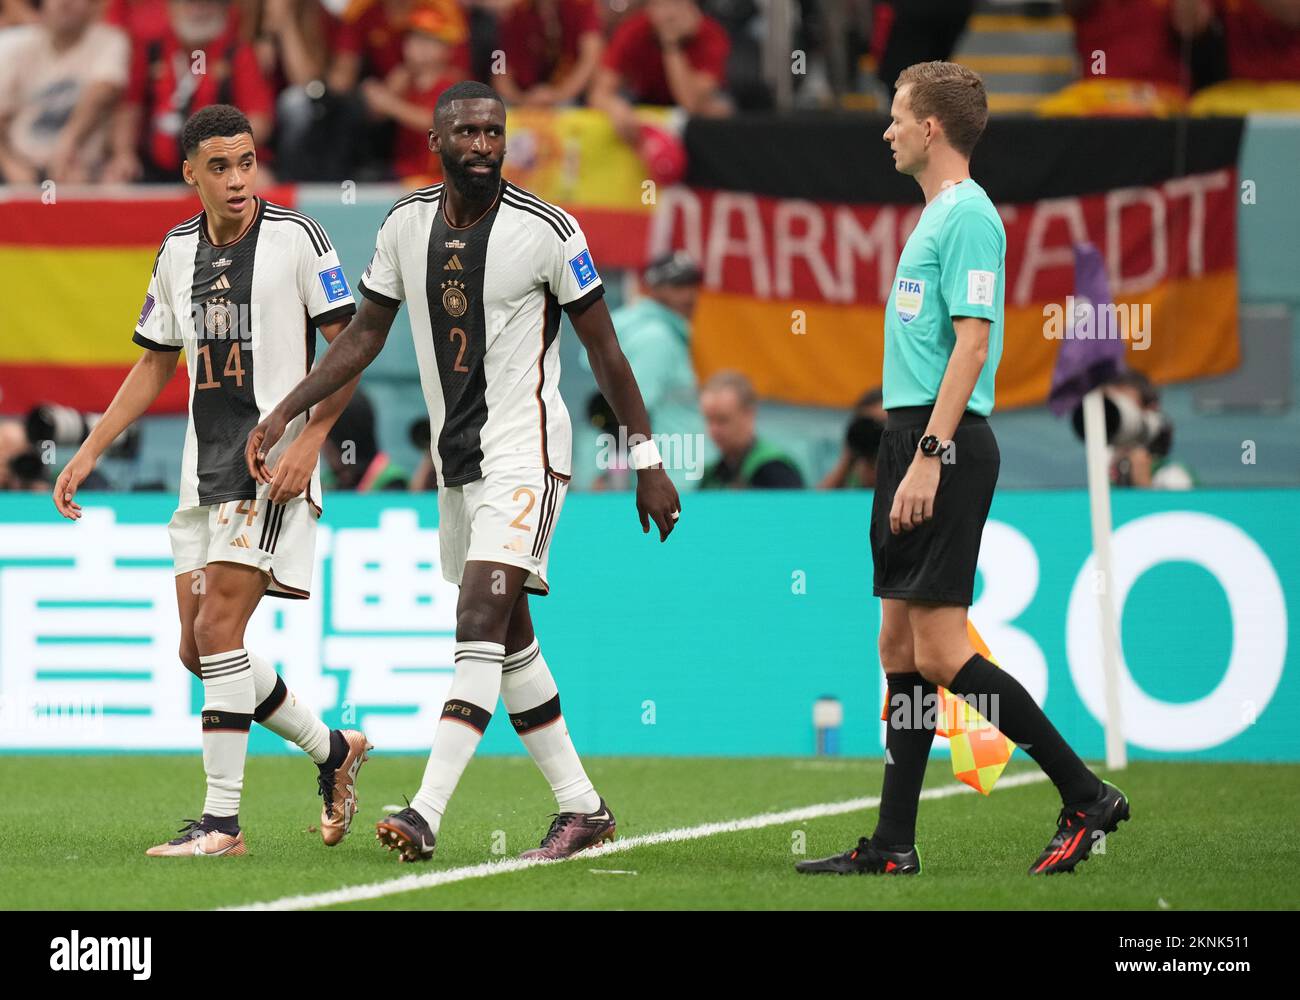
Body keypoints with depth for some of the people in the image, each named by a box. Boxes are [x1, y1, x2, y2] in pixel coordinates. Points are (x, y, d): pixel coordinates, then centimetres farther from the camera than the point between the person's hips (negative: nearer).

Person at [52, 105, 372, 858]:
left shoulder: (296, 238, -7)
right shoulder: (179, 251, 11)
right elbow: (156, 366, 20)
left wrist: (308, 439, -18)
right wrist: (89, 452, 15)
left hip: (274, 465, -7)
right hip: (204, 471, 7)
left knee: (218, 629, -16)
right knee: (198, 648, 5)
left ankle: (222, 822, -12)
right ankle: (333, 750, 25)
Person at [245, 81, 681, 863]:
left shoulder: (547, 231, -12)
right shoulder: (407, 225, 3)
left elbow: (603, 348, -5)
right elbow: (365, 335, 13)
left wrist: (647, 460, -2)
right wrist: (285, 414, 5)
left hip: (525, 453, -7)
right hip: (456, 459, 7)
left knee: (480, 619, -18)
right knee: (509, 640, 12)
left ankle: (427, 813, -25)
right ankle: (584, 808, 23)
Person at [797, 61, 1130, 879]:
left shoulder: (968, 216, -12)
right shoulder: (937, 214, 18)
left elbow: (971, 345, -19)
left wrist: (929, 456, -24)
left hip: (945, 444, -10)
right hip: (914, 441, 10)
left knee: (940, 653, -12)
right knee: (901, 647, 9)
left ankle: (1087, 796, -6)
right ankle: (893, 846, 11)